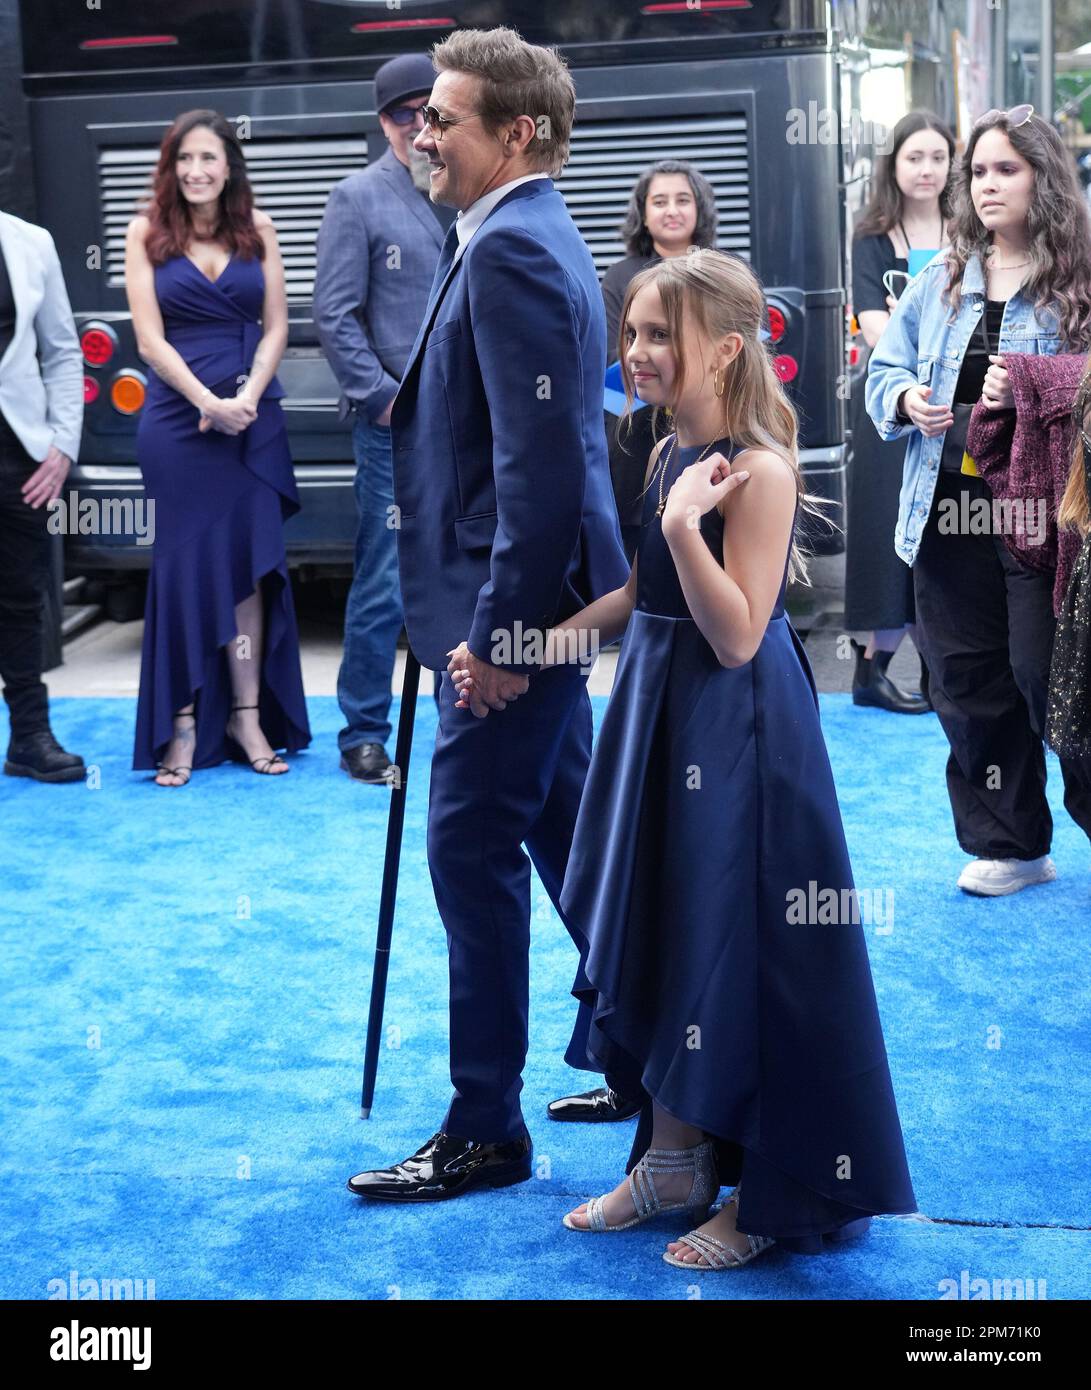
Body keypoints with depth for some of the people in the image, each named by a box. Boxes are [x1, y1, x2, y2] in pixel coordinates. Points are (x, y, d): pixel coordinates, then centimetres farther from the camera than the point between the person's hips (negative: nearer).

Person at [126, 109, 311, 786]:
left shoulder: (257, 229, 7)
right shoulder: (147, 234, 2)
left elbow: (276, 325, 5)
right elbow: (151, 337, -4)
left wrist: (248, 397, -10)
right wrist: (210, 402, -14)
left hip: (253, 419, 1)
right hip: (178, 419, -1)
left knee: (248, 565, 2)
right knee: (186, 565, 1)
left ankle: (248, 716, 8)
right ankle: (184, 722, 7)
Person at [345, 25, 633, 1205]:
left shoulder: (510, 250, -18)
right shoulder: (528, 236, 15)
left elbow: (540, 457, -25)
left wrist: (496, 625, -23)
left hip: (514, 605, -10)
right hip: (541, 597, 10)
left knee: (473, 851, -3)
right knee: (562, 829, 19)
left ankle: (485, 1129, 8)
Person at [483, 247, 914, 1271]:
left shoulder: (760, 472, -18)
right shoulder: (668, 454, 7)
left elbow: (737, 637, -23)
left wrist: (684, 522, -30)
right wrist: (540, 646, 7)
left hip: (736, 735, -9)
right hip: (660, 722, 9)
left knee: (736, 950, 1)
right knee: (658, 937, 15)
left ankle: (769, 1197, 17)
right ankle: (674, 1159, 31)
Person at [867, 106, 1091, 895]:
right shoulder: (943, 280, 11)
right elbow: (885, 367, 17)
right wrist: (905, 399, -3)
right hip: (948, 508, 6)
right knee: (967, 682, 10)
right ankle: (1008, 845, 24)